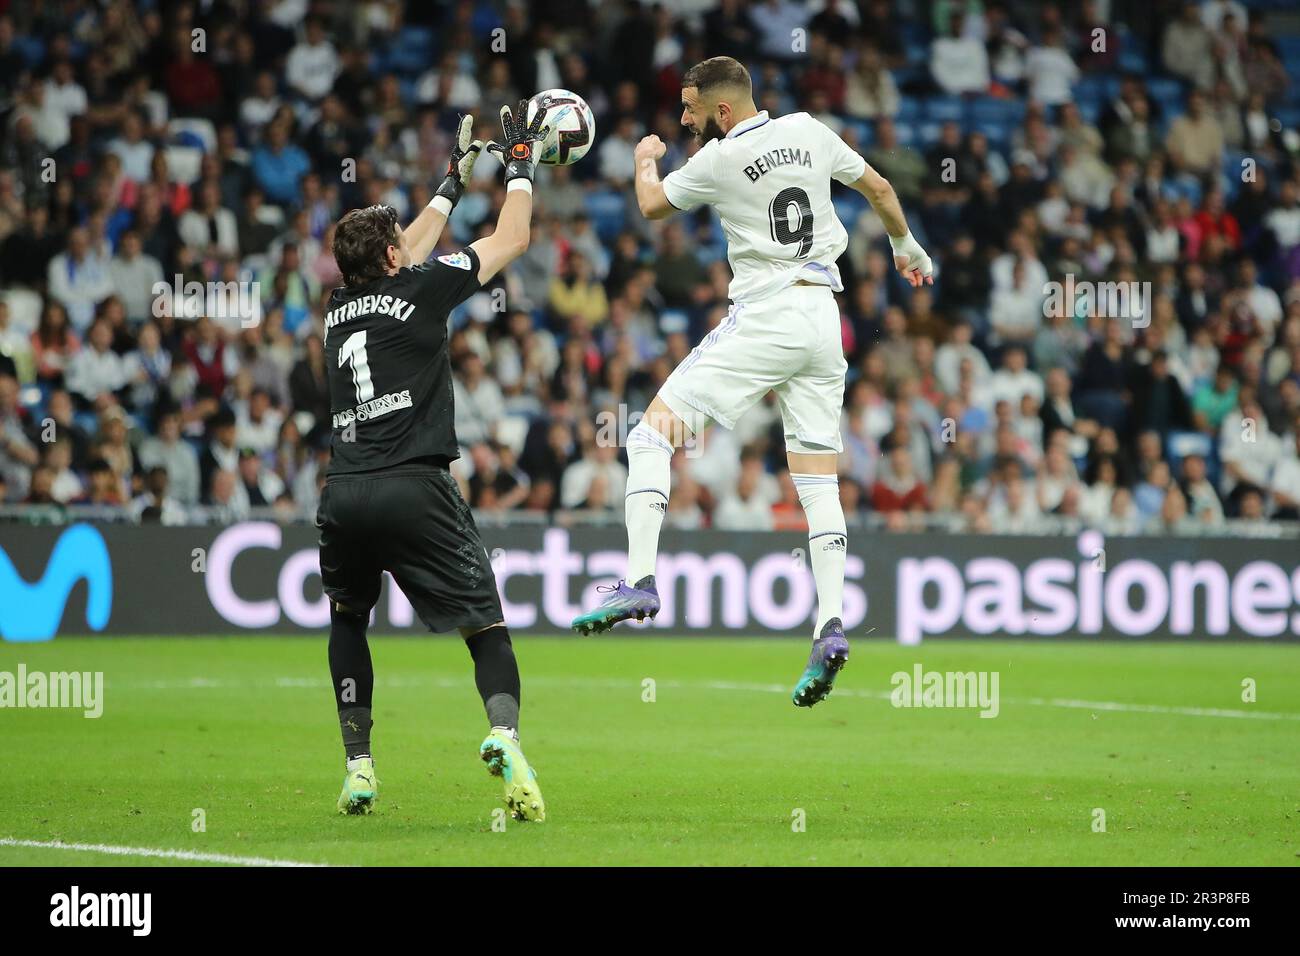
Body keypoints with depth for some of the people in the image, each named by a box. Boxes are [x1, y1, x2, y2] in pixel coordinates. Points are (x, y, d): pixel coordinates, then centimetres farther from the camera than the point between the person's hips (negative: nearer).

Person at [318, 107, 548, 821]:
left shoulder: (340, 306, 19)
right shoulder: (418, 291, 5)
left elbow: (401, 261, 38)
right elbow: (511, 239, 15)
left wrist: (453, 183, 47)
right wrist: (520, 165, 29)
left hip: (342, 495, 4)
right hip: (414, 488, -4)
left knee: (348, 618, 26)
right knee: (485, 626, -2)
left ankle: (358, 764, 16)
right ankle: (504, 731, -30)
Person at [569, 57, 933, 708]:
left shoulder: (720, 159, -7)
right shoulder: (808, 132, 8)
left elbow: (652, 206, 10)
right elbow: (877, 188, 21)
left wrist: (645, 159, 31)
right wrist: (906, 248, 39)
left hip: (763, 318, -6)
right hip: (822, 319, 6)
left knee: (653, 431, -2)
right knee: (818, 480, 7)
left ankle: (640, 582, -16)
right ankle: (830, 626, -5)